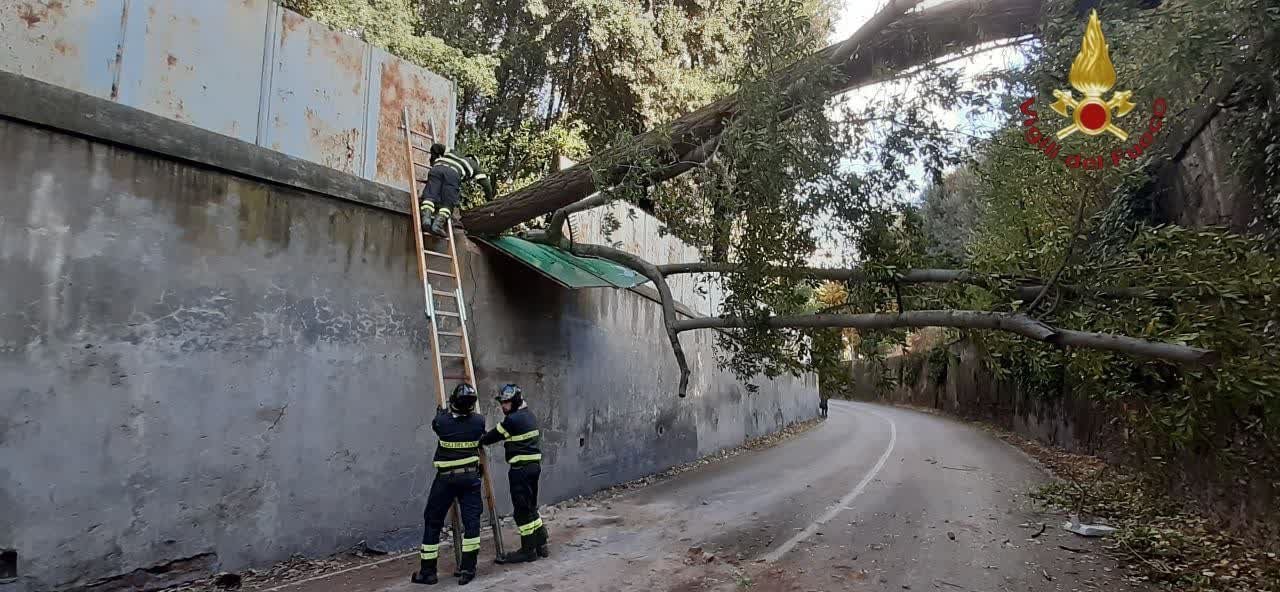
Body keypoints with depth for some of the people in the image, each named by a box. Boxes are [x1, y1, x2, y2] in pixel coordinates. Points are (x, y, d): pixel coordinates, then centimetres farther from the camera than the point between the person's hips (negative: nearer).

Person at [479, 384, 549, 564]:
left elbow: (493, 436, -6)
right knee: (531, 507, 18)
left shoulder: (512, 419, -16)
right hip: (534, 464, 9)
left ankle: (528, 549, 9)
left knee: (522, 509, 1)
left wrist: (478, 441, 10)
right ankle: (540, 544, 25)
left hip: (521, 468, -9)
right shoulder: (529, 415, 12)